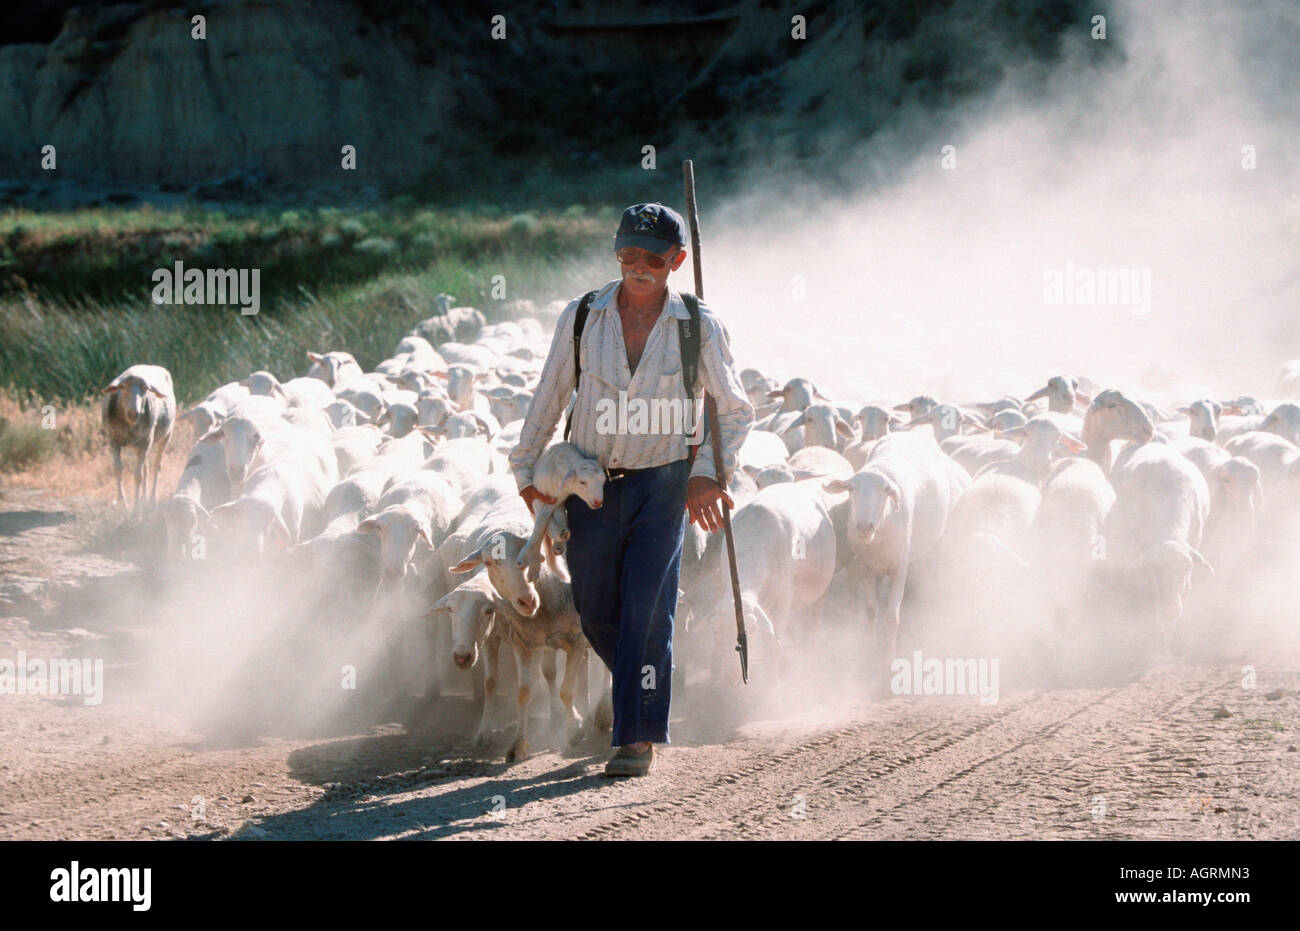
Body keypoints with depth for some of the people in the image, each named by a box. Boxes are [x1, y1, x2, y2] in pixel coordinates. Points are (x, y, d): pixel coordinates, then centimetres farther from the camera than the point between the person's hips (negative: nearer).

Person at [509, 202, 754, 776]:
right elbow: (548, 399, 9)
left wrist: (708, 474, -6)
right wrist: (527, 471, 8)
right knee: (596, 612, 8)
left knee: (645, 613, -9)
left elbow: (735, 411, 6)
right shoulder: (581, 318, -1)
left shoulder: (699, 328, -4)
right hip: (590, 485, 2)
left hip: (663, 486, -2)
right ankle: (643, 695, 34)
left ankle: (639, 737, -4)